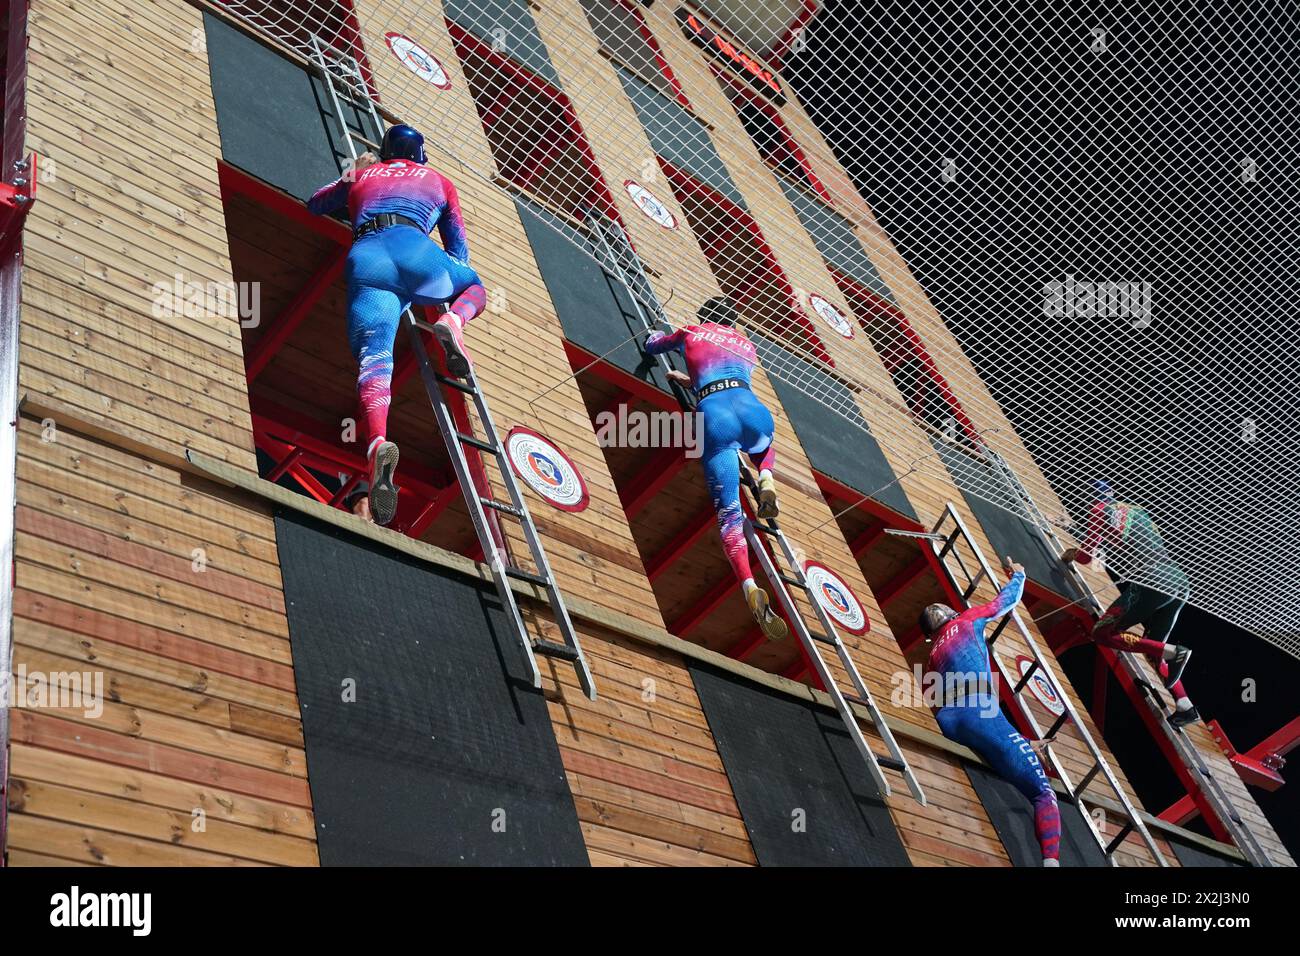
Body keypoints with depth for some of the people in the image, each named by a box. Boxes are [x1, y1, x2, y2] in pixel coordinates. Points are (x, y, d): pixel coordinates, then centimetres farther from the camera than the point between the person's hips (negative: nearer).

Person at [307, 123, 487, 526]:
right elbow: (458, 246, 32)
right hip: (414, 248, 0)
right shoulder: (440, 182, 31)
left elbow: (314, 203, 47)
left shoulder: (362, 176, 33)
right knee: (475, 286, 29)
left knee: (374, 357, -17)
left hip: (365, 257, 1)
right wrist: (457, 273, 46)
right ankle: (452, 321, -8)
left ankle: (378, 443, -46)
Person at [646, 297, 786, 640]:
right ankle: (766, 481, 10)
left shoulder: (691, 333, 25)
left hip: (715, 414, -2)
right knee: (764, 446, 43)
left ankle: (750, 587, -31)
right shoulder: (747, 345, 31)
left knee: (729, 513, -8)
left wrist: (661, 333, 64)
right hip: (751, 408, 2)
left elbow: (651, 345, 42)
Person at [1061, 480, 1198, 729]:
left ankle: (1172, 652, -14)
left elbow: (1085, 556, 3)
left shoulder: (1100, 510, 6)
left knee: (1102, 634, -3)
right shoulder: (1137, 510, 25)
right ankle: (1184, 706, 7)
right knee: (1152, 649, 20)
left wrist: (1071, 554, 26)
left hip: (1152, 582, -8)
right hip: (1179, 580, 8)